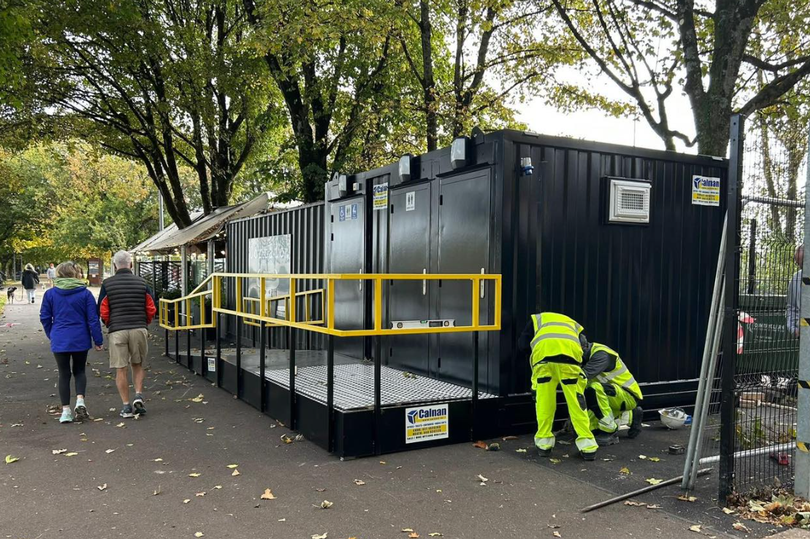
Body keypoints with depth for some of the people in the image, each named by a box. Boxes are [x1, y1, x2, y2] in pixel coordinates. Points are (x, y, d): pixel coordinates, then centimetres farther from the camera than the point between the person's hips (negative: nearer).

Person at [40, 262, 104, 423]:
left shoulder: (50, 293, -2)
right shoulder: (85, 293, -5)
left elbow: (45, 317, 4)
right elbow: (93, 319, -6)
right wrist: (98, 340, 0)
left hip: (59, 341, 0)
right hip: (80, 340, 0)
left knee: (64, 374, 10)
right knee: (79, 371, 16)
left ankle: (66, 410, 9)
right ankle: (80, 401, -5)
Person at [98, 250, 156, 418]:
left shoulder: (107, 284, 0)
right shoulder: (141, 282, 5)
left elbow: (102, 311, 0)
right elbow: (151, 309, 5)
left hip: (117, 331, -1)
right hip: (139, 329, 1)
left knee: (121, 369, 5)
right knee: (137, 365, 17)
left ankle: (126, 406, 7)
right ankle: (138, 396, 1)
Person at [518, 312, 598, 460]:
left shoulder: (537, 319, 39)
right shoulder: (574, 325, 42)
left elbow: (522, 344, 28)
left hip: (543, 350, -1)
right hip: (570, 350, 1)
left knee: (543, 398, 12)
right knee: (576, 399, 9)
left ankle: (543, 443, 17)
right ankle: (587, 445, 9)